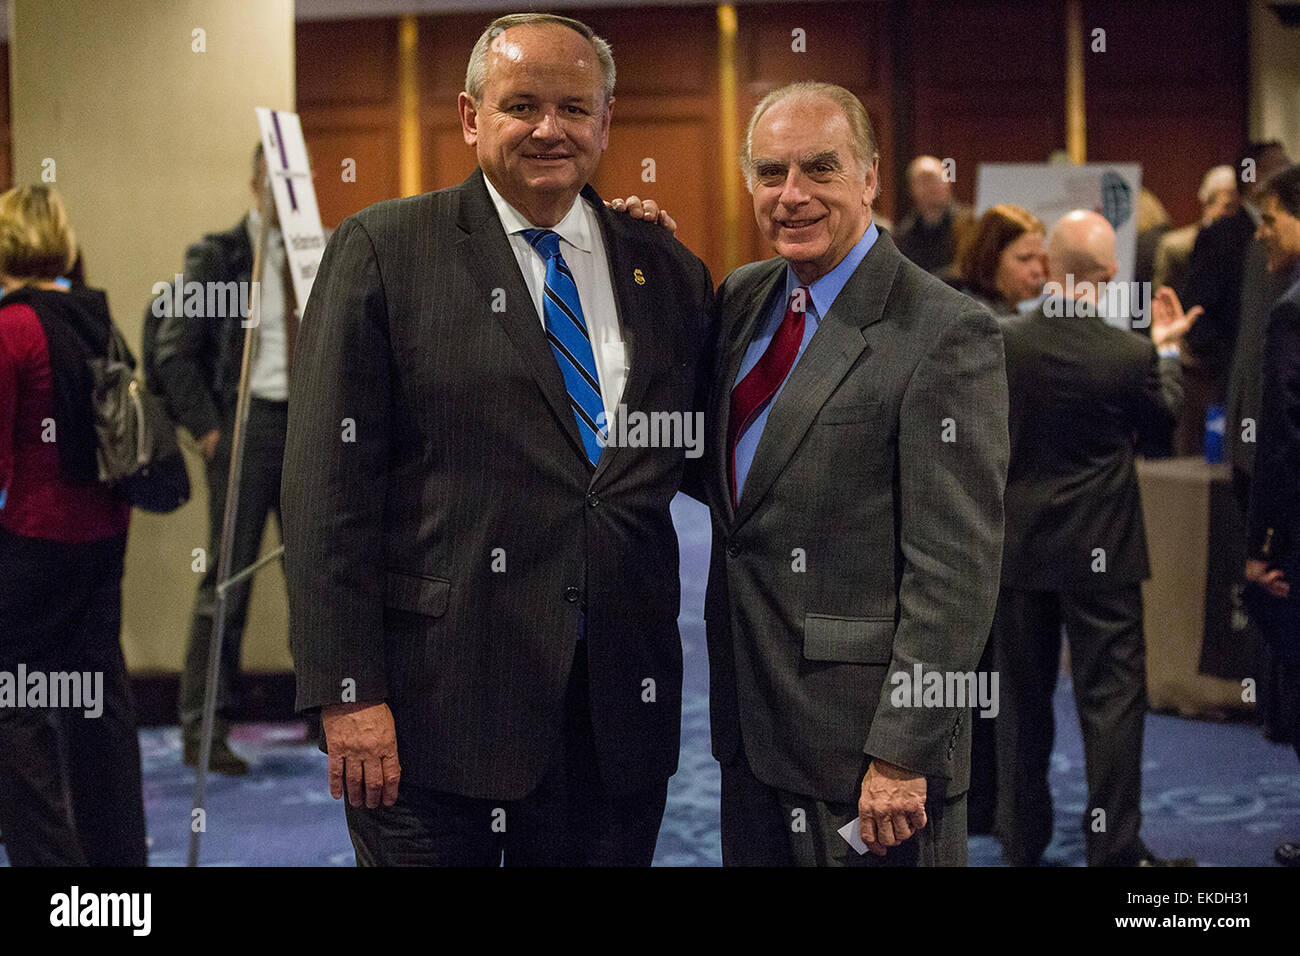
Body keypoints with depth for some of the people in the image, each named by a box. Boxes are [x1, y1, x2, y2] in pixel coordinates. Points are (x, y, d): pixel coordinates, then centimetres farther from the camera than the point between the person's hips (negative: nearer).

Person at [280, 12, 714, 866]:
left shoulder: (668, 269, 11)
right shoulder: (383, 250, -1)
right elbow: (329, 484, -6)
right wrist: (347, 692, -12)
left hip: (620, 701, 4)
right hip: (435, 695, -3)